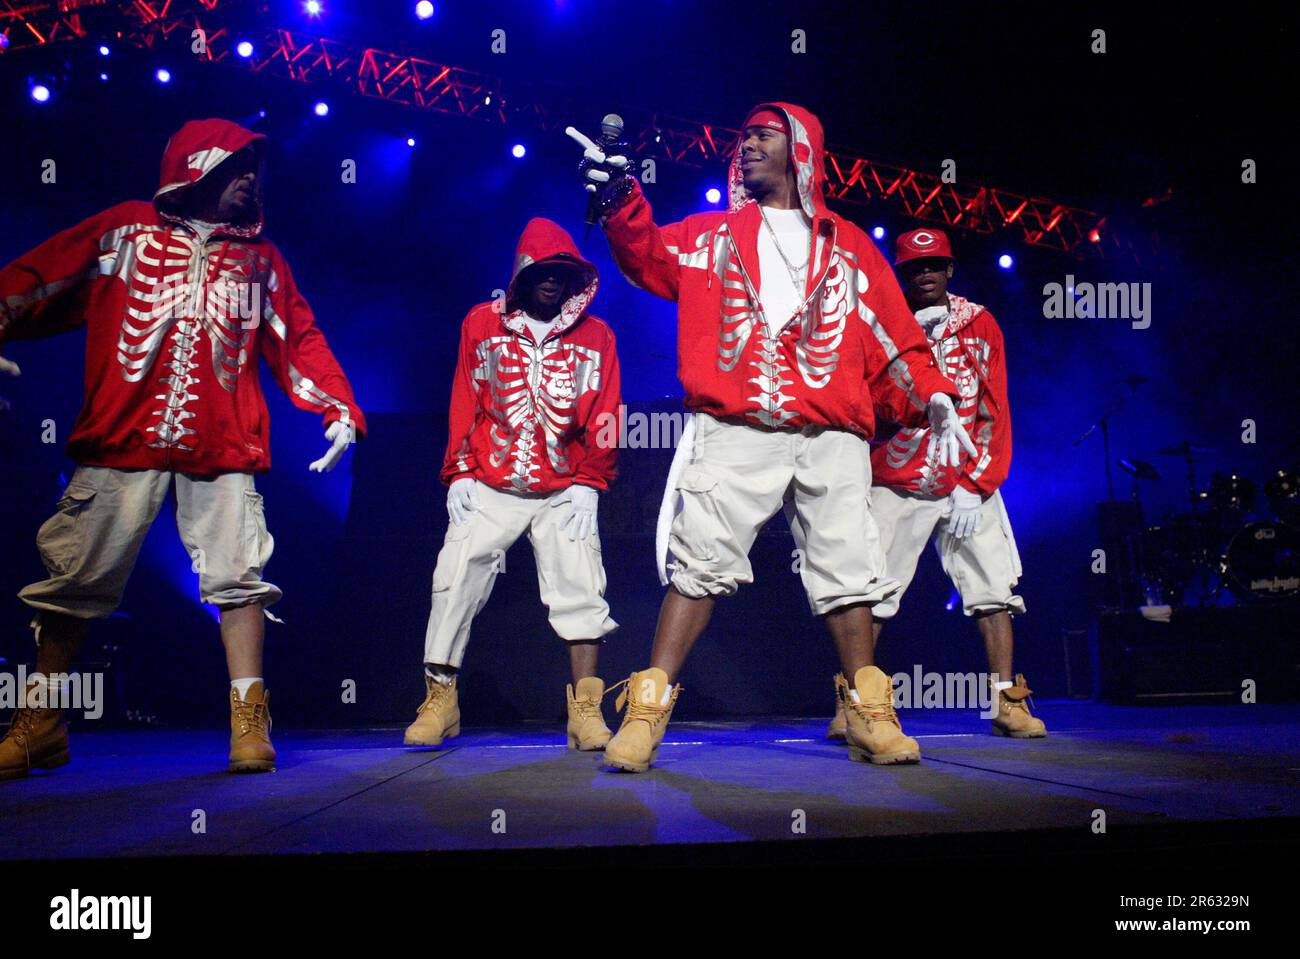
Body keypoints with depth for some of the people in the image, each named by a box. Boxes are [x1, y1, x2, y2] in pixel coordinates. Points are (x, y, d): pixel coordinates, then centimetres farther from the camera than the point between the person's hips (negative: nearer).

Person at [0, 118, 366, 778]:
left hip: (222, 450, 1)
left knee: (237, 573, -6)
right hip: (120, 440, -1)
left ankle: (249, 722, 1)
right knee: (76, 575, 1)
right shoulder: (125, 228, 12)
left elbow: (300, 340, 17)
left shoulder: (260, 258, 19)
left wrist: (340, 410, 6)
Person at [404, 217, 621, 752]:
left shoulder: (596, 337, 5)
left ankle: (585, 711, -2)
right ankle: (439, 699, 5)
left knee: (579, 589, -8)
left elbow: (603, 417, 4)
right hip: (488, 489, 0)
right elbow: (464, 406, 7)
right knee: (456, 581, -6)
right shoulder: (481, 325, 6)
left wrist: (589, 482, -5)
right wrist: (458, 473, 0)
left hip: (564, 494, 0)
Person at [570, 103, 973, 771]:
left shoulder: (848, 246, 20)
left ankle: (870, 717, 9)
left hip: (832, 438, 1)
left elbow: (892, 337, 16)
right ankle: (646, 710, -4)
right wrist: (620, 203, -15)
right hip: (734, 433, -1)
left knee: (847, 569, 0)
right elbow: (649, 256, 4)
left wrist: (931, 398, 3)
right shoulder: (712, 234, 20)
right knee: (700, 565, -8)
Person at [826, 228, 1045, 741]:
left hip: (969, 487, 2)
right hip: (895, 487, -1)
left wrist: (975, 487, -4)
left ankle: (1008, 703, 4)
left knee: (993, 590, -3)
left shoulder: (979, 325, 7)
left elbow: (994, 413, 4)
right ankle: (851, 704, 2)